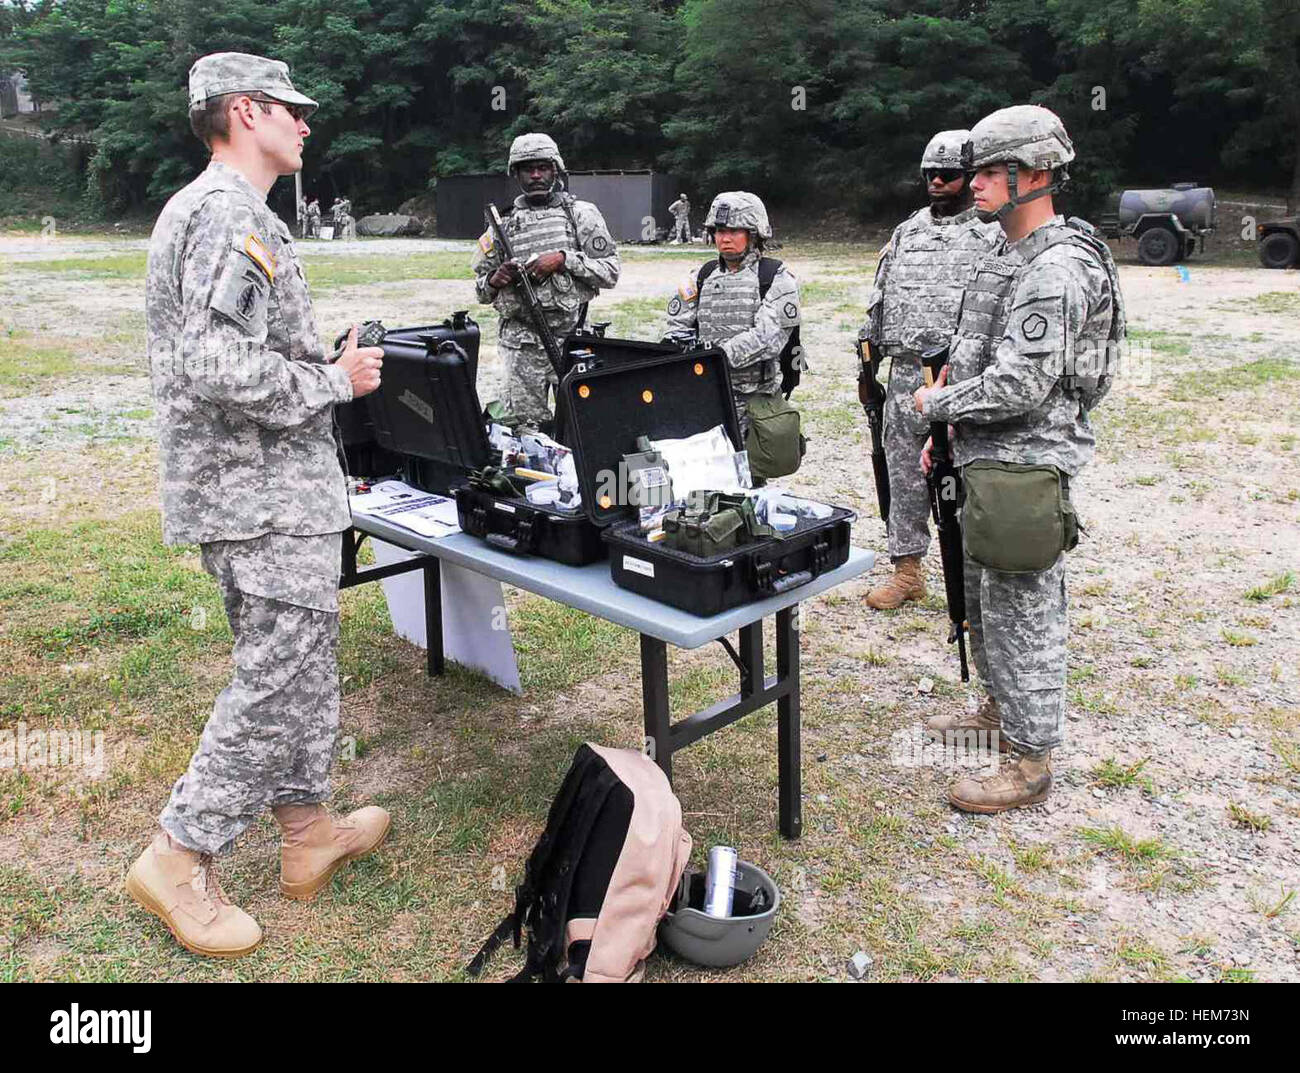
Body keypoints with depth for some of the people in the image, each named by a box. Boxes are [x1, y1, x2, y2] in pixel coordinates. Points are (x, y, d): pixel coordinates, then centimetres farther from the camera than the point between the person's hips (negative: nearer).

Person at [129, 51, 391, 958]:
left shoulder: (205, 208, 18)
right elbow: (220, 368, -27)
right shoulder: (230, 214, -16)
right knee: (279, 680, -2)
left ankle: (309, 830, 30)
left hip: (249, 490, 11)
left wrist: (329, 361, 17)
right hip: (268, 500, -11)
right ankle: (179, 858, 11)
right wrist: (334, 383, -15)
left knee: (300, 664, 17)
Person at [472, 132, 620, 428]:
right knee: (525, 426, 2)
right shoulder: (504, 223, 12)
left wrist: (564, 259, -12)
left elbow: (611, 270, -1)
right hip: (521, 344, 2)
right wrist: (494, 280, -7)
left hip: (570, 337, -2)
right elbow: (481, 289, 16)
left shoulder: (581, 213, 5)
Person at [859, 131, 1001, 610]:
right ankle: (907, 570, 22)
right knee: (905, 477, 10)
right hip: (905, 374, 5)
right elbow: (879, 302, 19)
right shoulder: (906, 233, 16)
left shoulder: (994, 236, -1)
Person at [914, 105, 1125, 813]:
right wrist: (948, 432, 17)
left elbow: (1019, 386, -26)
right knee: (984, 598, 22)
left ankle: (1030, 761, 11)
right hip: (989, 464, 11)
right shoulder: (1012, 257, 14)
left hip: (1025, 471, -11)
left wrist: (936, 403, -12)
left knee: (1023, 612, -1)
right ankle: (1000, 708, 40)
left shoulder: (1057, 269, -20)